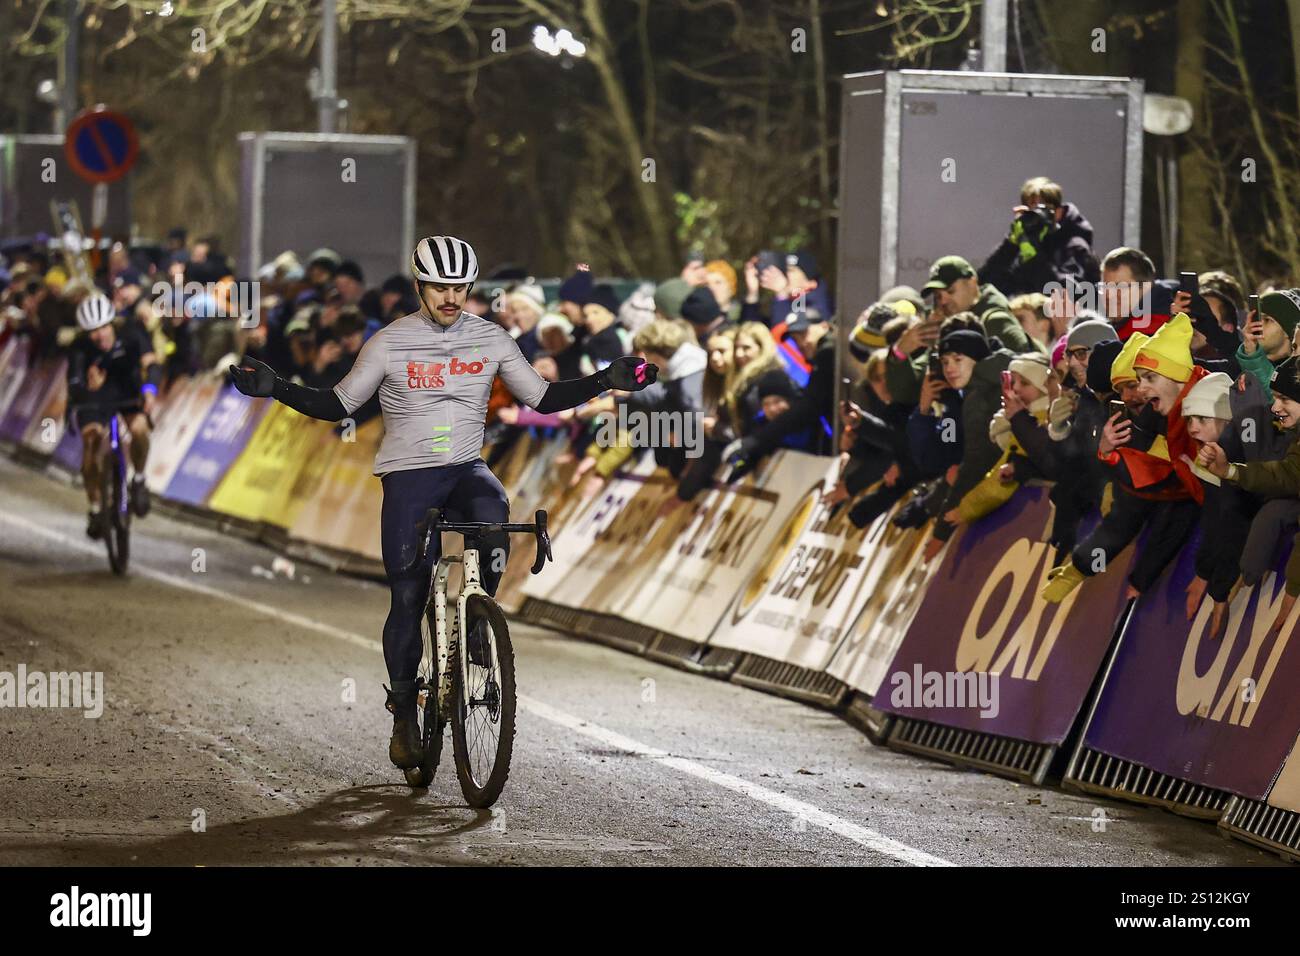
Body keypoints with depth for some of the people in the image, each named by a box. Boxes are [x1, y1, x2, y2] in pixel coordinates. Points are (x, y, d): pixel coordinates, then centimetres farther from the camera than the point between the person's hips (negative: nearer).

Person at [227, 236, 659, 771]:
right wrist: (276, 389, -12)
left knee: (492, 515, -34)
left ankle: (476, 624, -10)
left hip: (466, 468, 2)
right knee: (408, 596, -5)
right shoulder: (390, 343, -4)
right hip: (409, 475, -2)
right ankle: (404, 712, 10)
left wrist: (607, 381, -4)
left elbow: (543, 398, 8)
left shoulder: (491, 340, 3)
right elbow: (338, 405, 2)